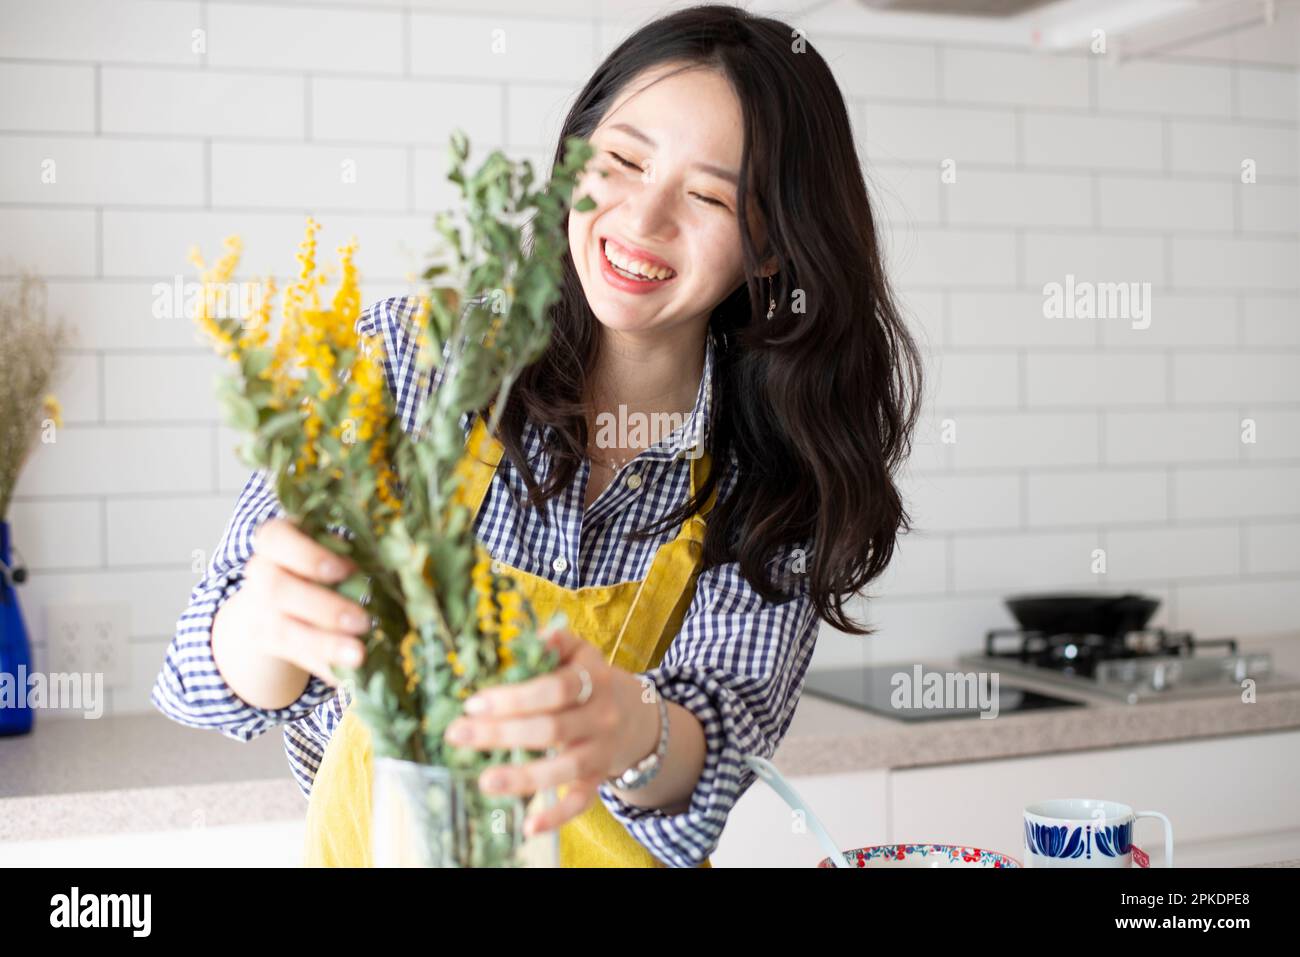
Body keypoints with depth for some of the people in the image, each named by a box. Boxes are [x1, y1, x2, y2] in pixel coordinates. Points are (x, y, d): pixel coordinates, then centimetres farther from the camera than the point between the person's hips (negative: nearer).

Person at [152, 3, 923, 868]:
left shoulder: (784, 472, -6)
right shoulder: (408, 355, -9)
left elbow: (731, 712, -16)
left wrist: (632, 732, -37)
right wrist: (271, 625, -33)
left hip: (617, 847, 0)